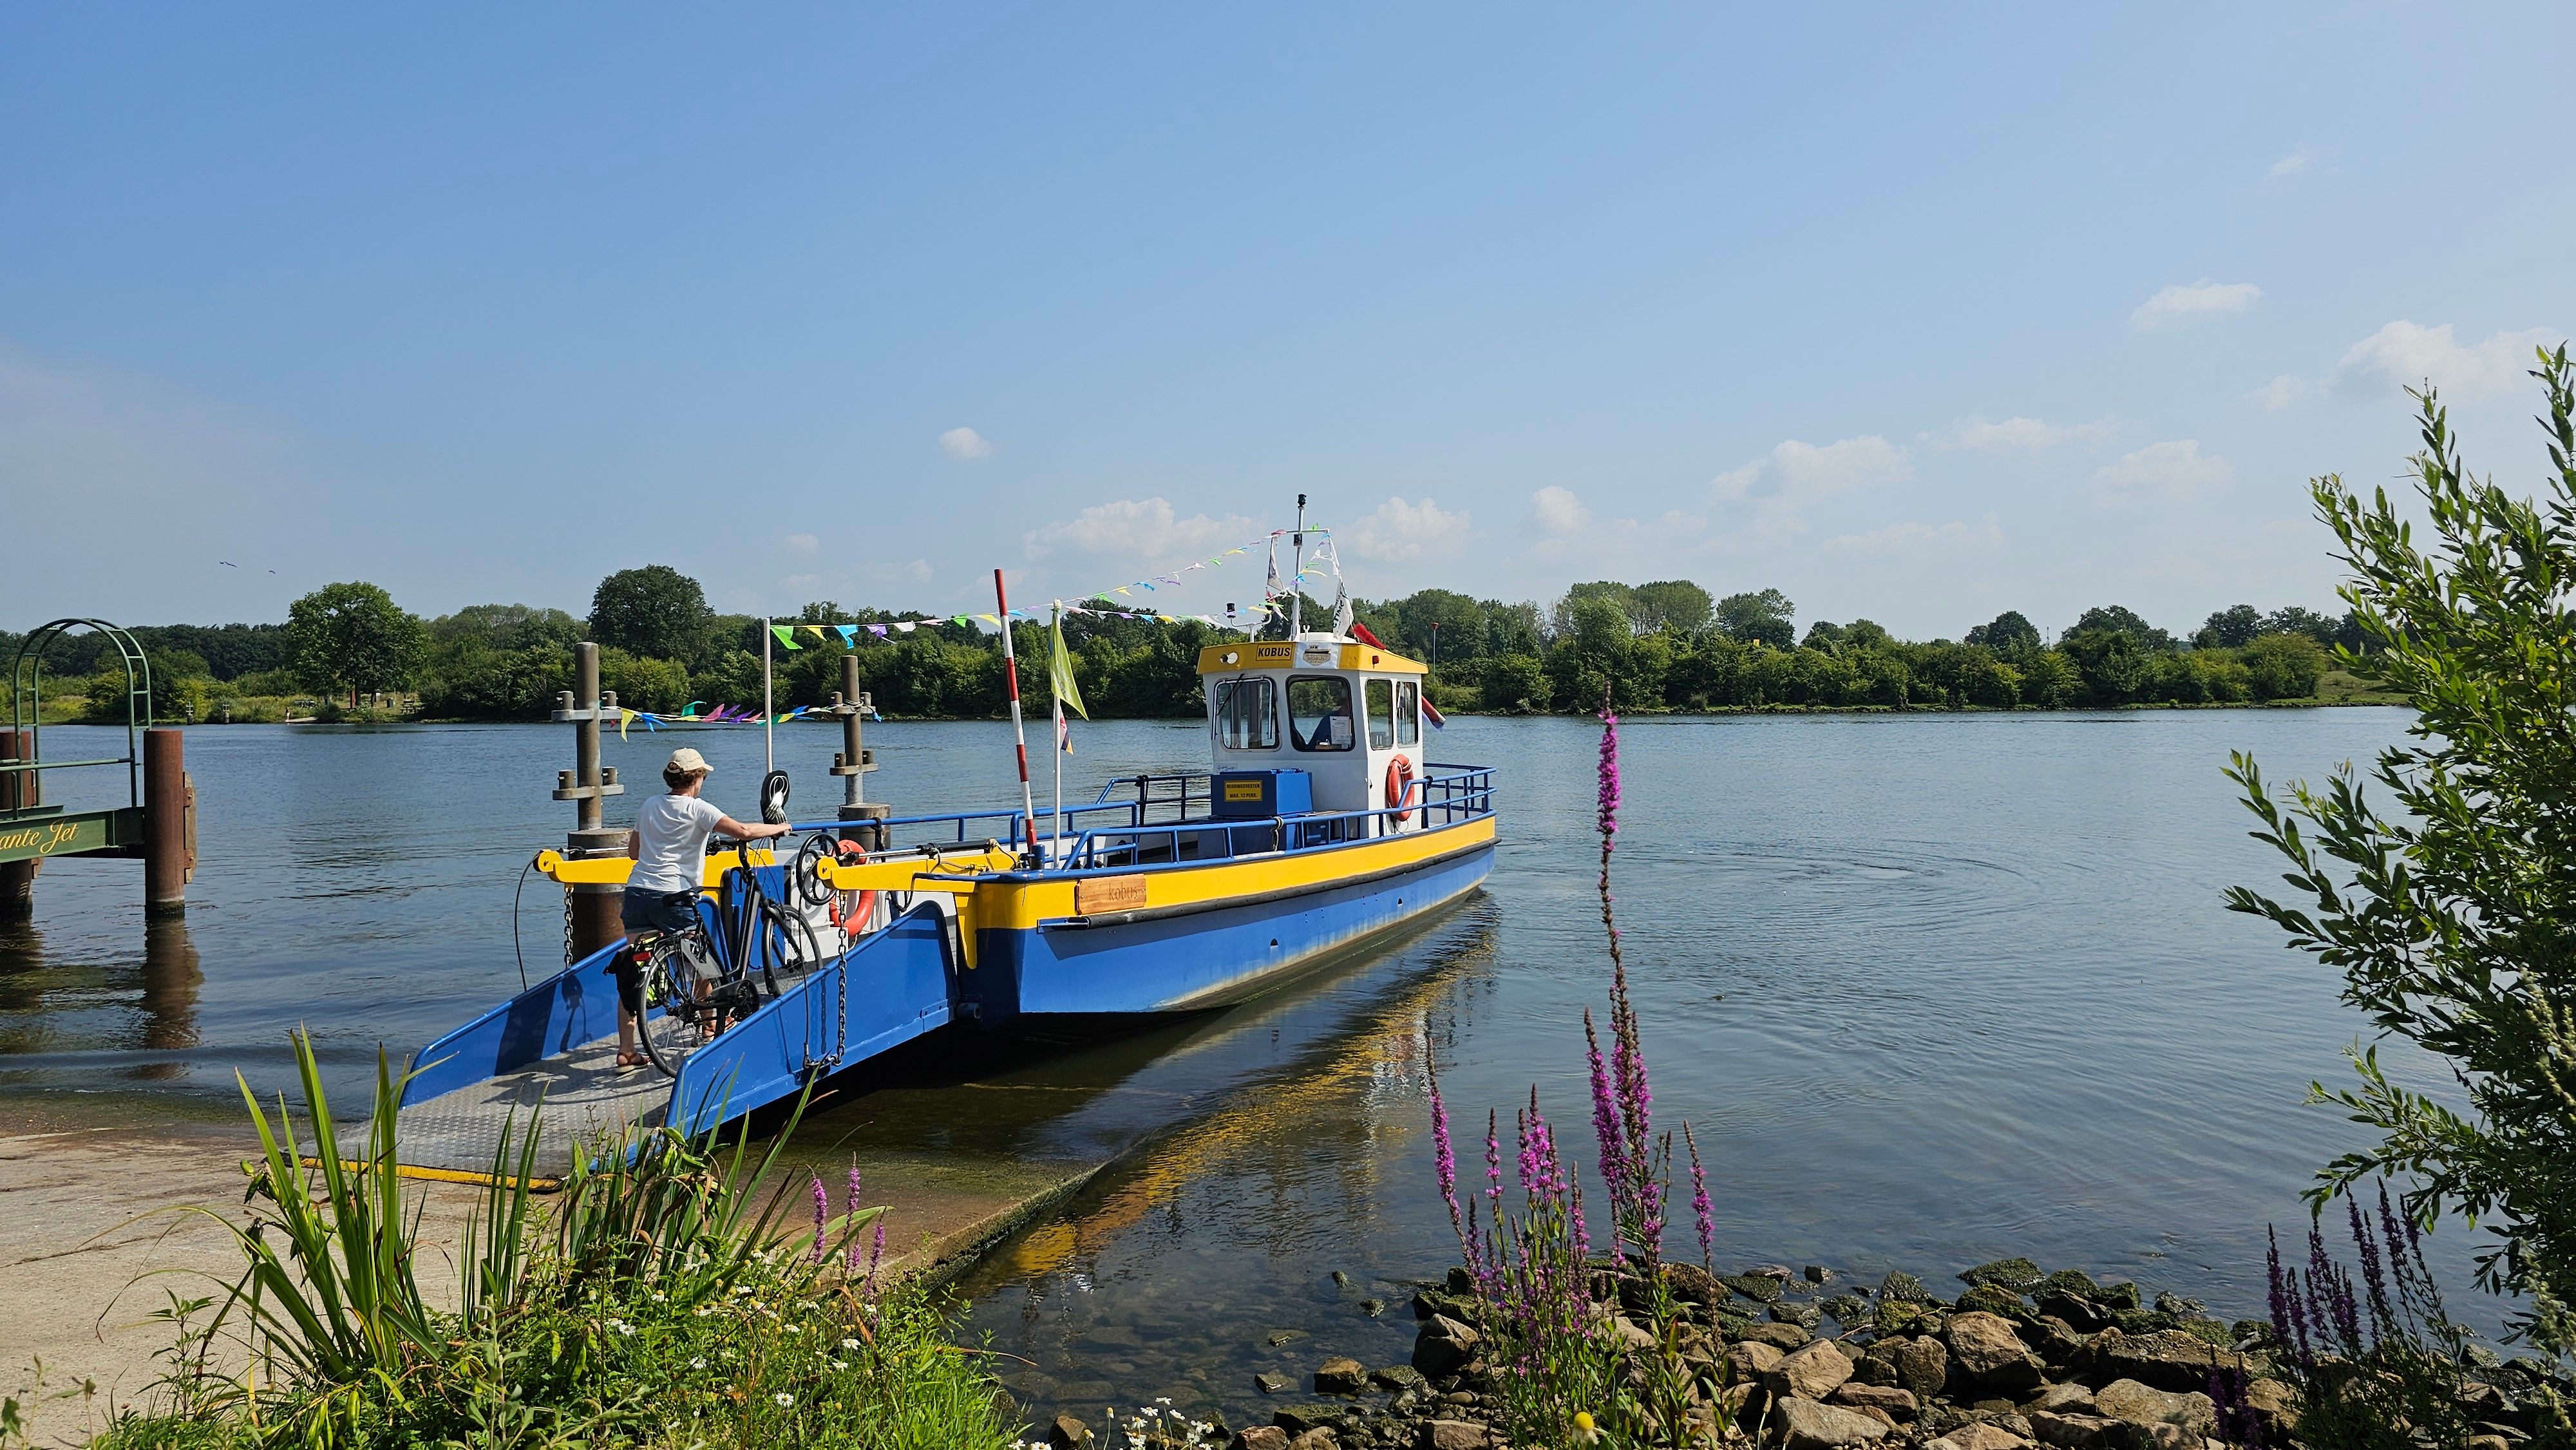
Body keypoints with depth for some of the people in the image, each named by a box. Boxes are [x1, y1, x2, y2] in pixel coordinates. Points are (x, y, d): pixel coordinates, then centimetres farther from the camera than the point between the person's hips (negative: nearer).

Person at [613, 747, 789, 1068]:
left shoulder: (649, 806, 15)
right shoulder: (696, 809, -6)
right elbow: (743, 832, -15)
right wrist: (778, 828, 0)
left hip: (637, 893, 6)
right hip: (673, 897, -6)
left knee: (632, 972, 5)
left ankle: (626, 1050, 3)